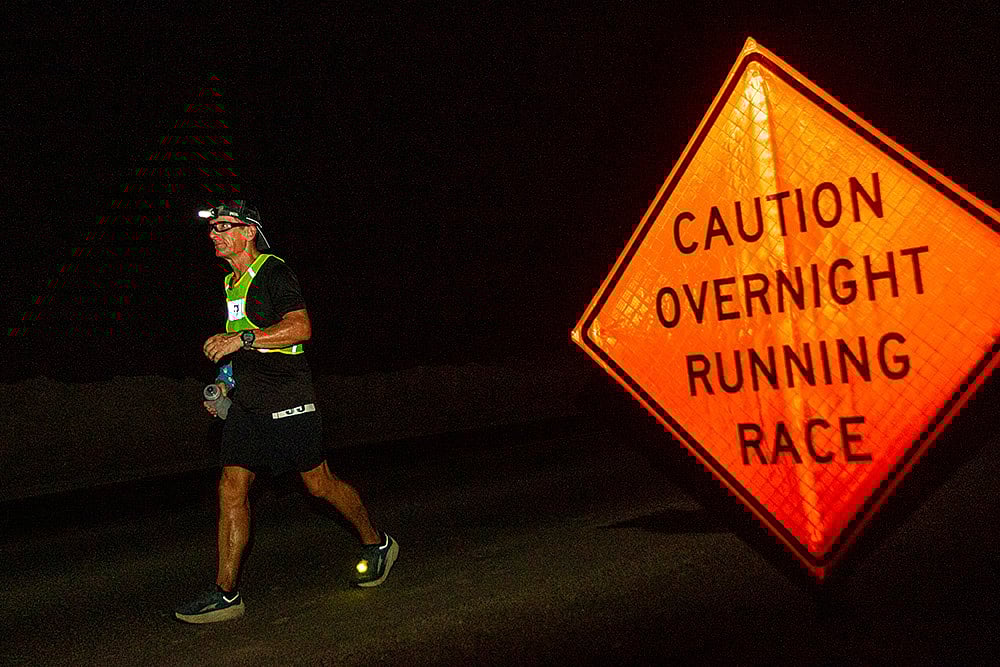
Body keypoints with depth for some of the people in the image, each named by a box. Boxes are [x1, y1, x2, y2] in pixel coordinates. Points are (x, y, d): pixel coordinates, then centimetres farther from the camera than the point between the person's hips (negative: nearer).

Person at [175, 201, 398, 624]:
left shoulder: (273, 273, -10)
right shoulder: (232, 282, 17)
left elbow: (300, 327, -23)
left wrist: (241, 338, -25)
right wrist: (229, 382, 17)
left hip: (287, 399, -7)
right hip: (247, 403, 8)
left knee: (319, 484, 5)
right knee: (231, 489, -2)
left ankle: (376, 543, 28)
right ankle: (226, 594, 1)